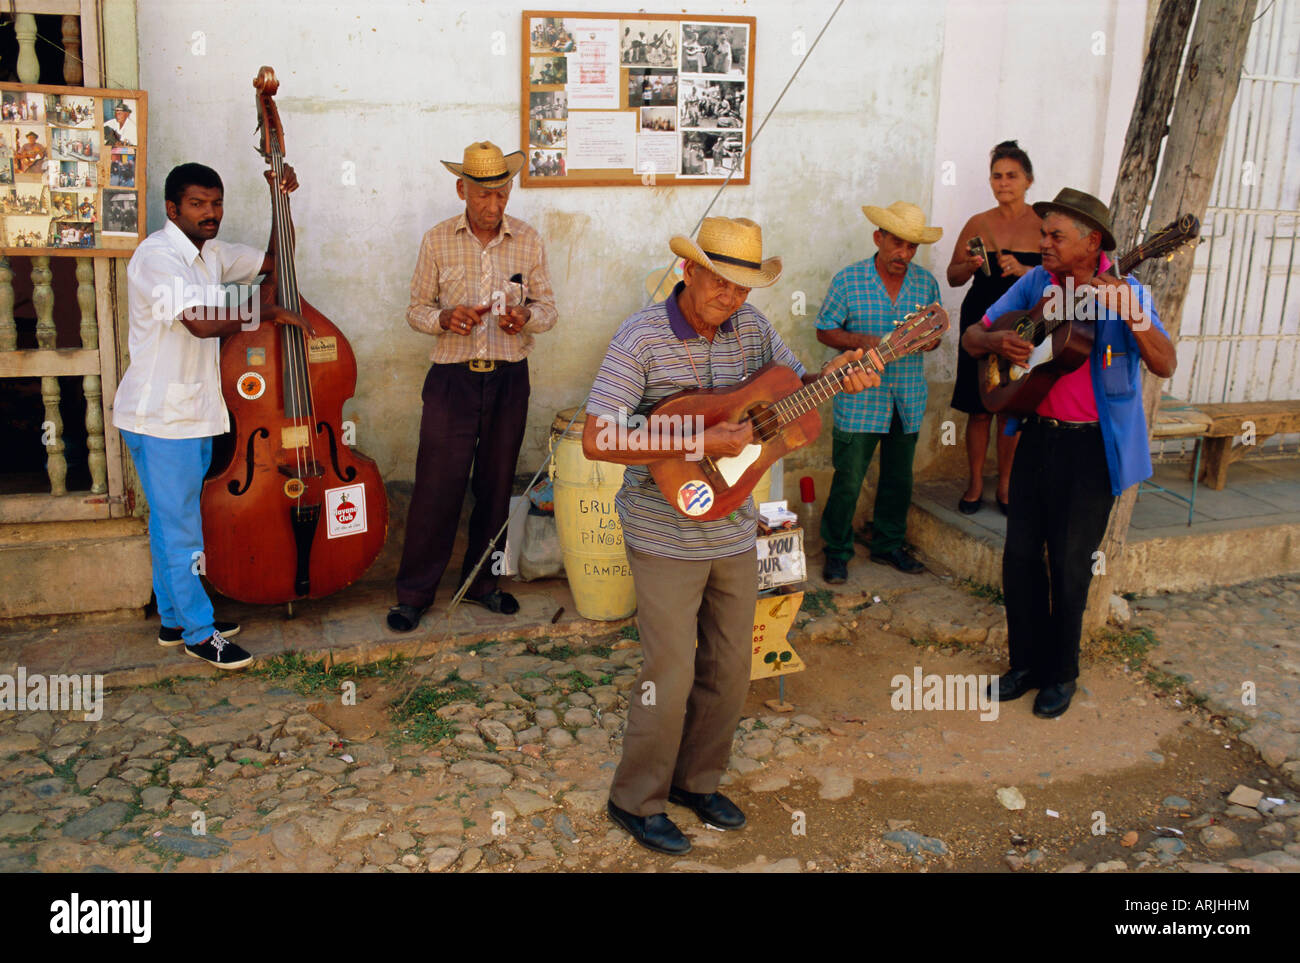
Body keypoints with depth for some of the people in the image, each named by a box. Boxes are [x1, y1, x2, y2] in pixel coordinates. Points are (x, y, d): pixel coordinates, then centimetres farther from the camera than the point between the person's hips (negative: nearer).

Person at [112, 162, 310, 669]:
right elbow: (203, 322, -31)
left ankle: (174, 618, 30)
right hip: (160, 417, -9)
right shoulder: (157, 256, -17)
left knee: (174, 521, 18)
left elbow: (274, 260, 20)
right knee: (179, 526, 0)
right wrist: (269, 313, -20)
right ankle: (198, 631, 10)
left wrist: (281, 201, 7)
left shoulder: (210, 254, 11)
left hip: (193, 412, 9)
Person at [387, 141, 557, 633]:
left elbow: (548, 307, 7)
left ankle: (483, 581, 26)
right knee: (436, 486, -3)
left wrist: (525, 317, -15)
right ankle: (414, 592, 9)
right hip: (452, 378, -2)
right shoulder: (437, 241, 0)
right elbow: (416, 310, 4)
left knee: (496, 484, 10)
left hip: (509, 378, 2)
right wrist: (446, 319, -18)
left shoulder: (528, 240, 3)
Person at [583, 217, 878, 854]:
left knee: (730, 668, 14)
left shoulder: (750, 328, 1)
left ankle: (697, 781, 35)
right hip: (666, 539, -6)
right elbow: (597, 441, -24)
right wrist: (702, 441, -28)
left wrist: (840, 373, -12)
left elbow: (796, 383, 12)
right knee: (672, 674, 0)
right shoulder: (642, 338, -17)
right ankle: (635, 801, 20)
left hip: (734, 533, 6)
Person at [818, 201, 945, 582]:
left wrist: (929, 339, -10)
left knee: (898, 478, 13)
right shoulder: (848, 279, -3)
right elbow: (825, 330, 0)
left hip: (908, 402, 4)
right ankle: (837, 552, 13)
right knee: (848, 479, -3)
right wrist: (861, 341, -18)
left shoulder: (926, 282, 6)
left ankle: (888, 545, 30)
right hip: (860, 399, -4)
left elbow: (935, 332, 14)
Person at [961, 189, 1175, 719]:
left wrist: (1130, 315, -36)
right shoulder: (1035, 284, 2)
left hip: (1091, 446, -4)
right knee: (1020, 554, 8)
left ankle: (1060, 674, 23)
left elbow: (1165, 366, -21)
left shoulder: (1125, 292, -10)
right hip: (1038, 434, 4)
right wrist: (997, 340, -16)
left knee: (1069, 564, 4)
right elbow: (971, 337, 6)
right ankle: (1026, 662, 26)